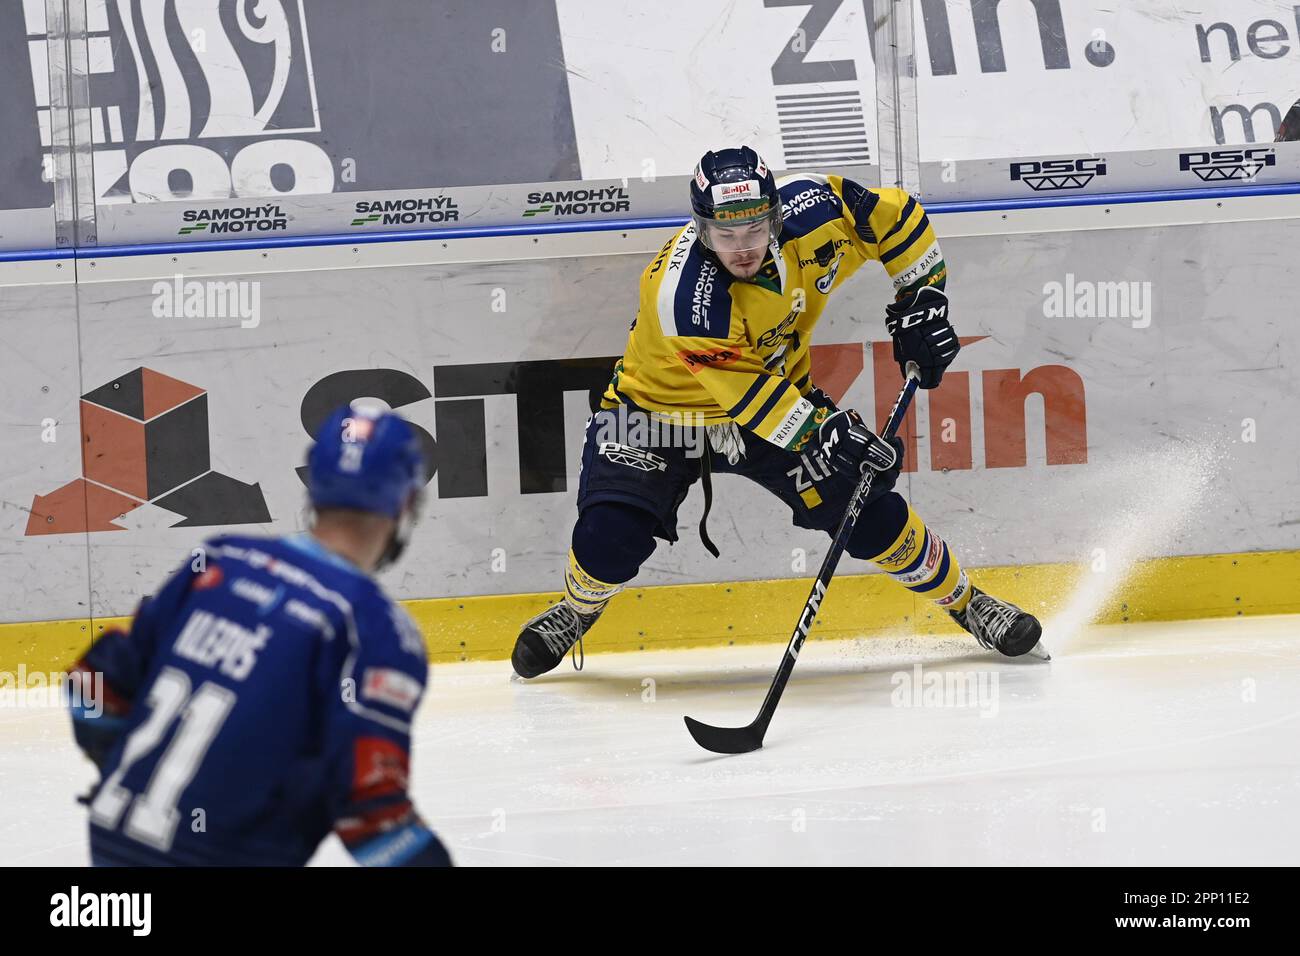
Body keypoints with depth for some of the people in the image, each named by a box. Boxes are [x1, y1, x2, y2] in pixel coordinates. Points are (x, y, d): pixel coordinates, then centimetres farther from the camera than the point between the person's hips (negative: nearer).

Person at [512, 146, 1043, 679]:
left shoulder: (808, 212, -24)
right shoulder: (683, 297, -38)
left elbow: (894, 215, -5)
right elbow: (751, 396, -32)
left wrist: (921, 298, -8)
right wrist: (830, 438, -35)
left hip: (779, 389, 4)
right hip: (662, 405, -4)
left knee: (870, 510, -6)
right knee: (611, 537, -20)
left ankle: (964, 600, 17)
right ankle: (577, 609, 15)